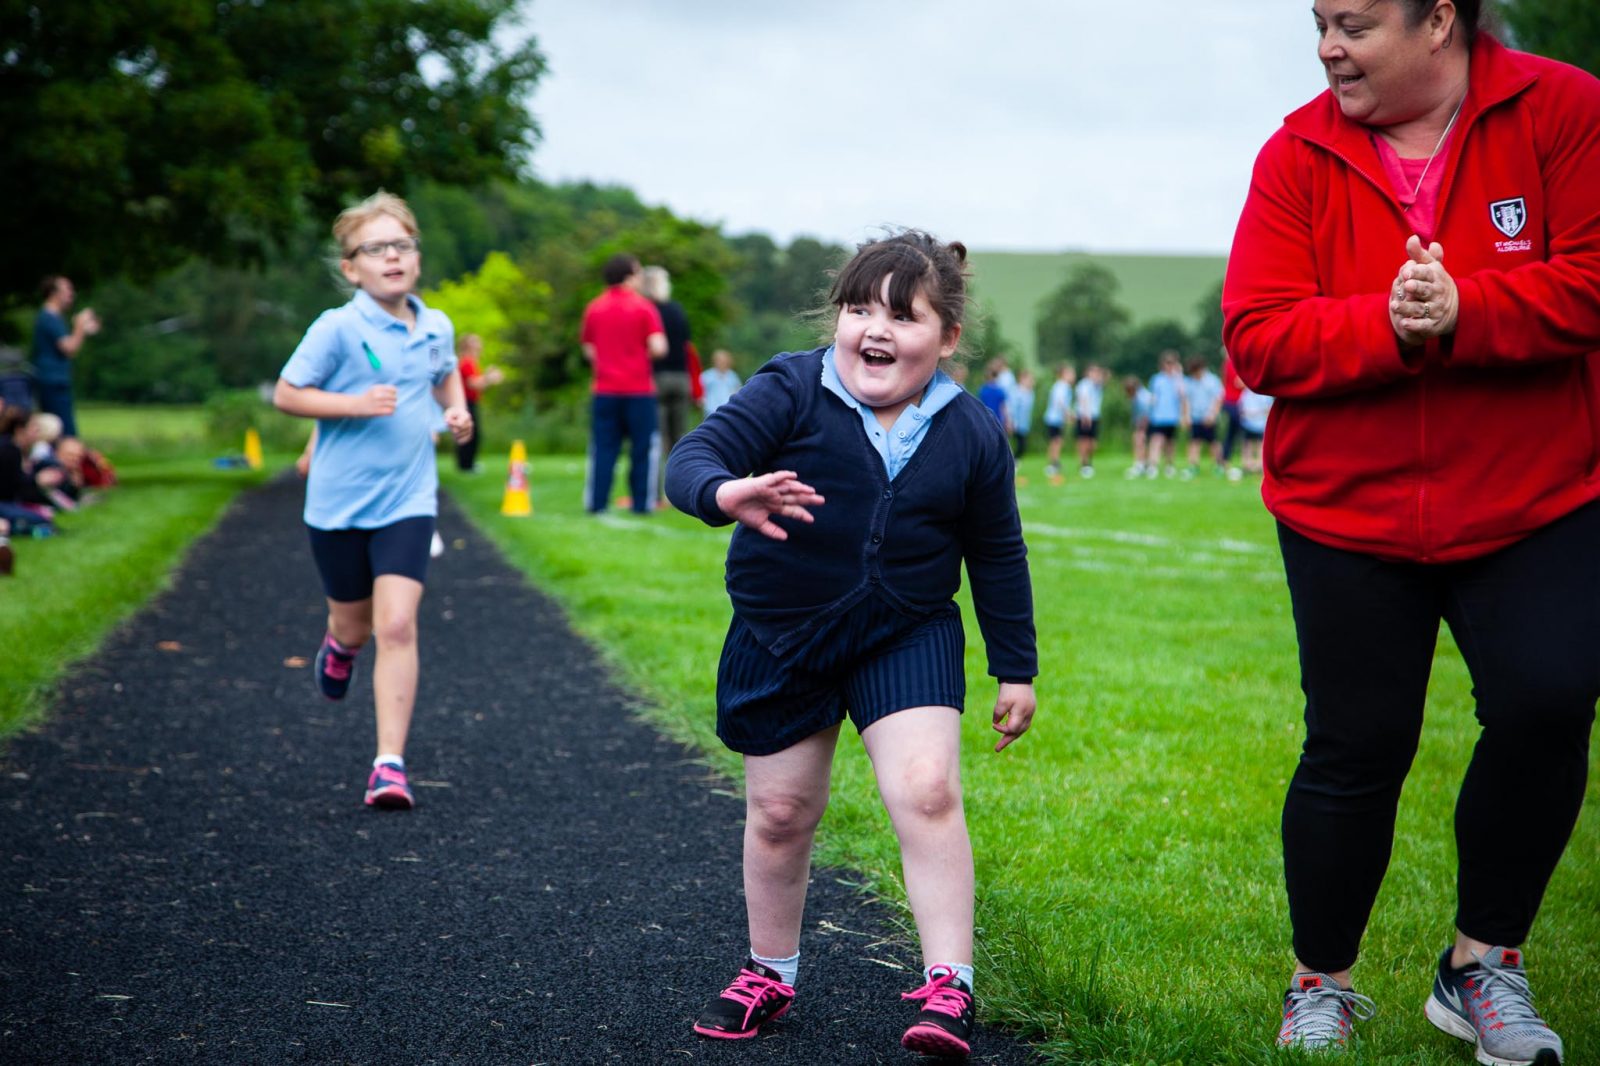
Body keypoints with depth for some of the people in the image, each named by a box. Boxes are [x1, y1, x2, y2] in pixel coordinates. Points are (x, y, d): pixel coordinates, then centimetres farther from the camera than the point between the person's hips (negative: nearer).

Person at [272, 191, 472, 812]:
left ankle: (390, 765, -8)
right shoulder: (338, 329, -11)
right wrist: (353, 403, -19)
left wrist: (456, 410, 8)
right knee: (355, 626, 14)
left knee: (397, 626, -12)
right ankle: (339, 644, 54)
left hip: (408, 502, 2)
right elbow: (285, 393, -8)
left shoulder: (436, 328, 5)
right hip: (339, 503, -2)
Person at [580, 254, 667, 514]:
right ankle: (641, 502, 2)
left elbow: (588, 350, 13)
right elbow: (658, 348, -14)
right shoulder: (643, 307, -5)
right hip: (639, 390, -3)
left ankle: (596, 503, 2)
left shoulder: (593, 308, 7)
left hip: (605, 390, 4)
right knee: (642, 449, 4)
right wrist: (645, 353, 7)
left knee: (603, 449, 6)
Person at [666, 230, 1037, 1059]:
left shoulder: (972, 434, -5)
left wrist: (1015, 670, 8)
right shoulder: (787, 391, -14)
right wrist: (726, 493, -49)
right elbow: (691, 460, -25)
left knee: (926, 793, -16)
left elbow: (997, 557, 5)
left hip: (907, 638, 0)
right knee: (779, 811, 9)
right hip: (779, 638, 0)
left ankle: (948, 985, -7)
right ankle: (769, 973, 30)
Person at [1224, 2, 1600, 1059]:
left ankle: (1483, 962, 9)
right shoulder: (1299, 153, -4)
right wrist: (1386, 326, -25)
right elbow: (1258, 337, -10)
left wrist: (1458, 311, -27)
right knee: (1357, 746, 3)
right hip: (1349, 509, 1)